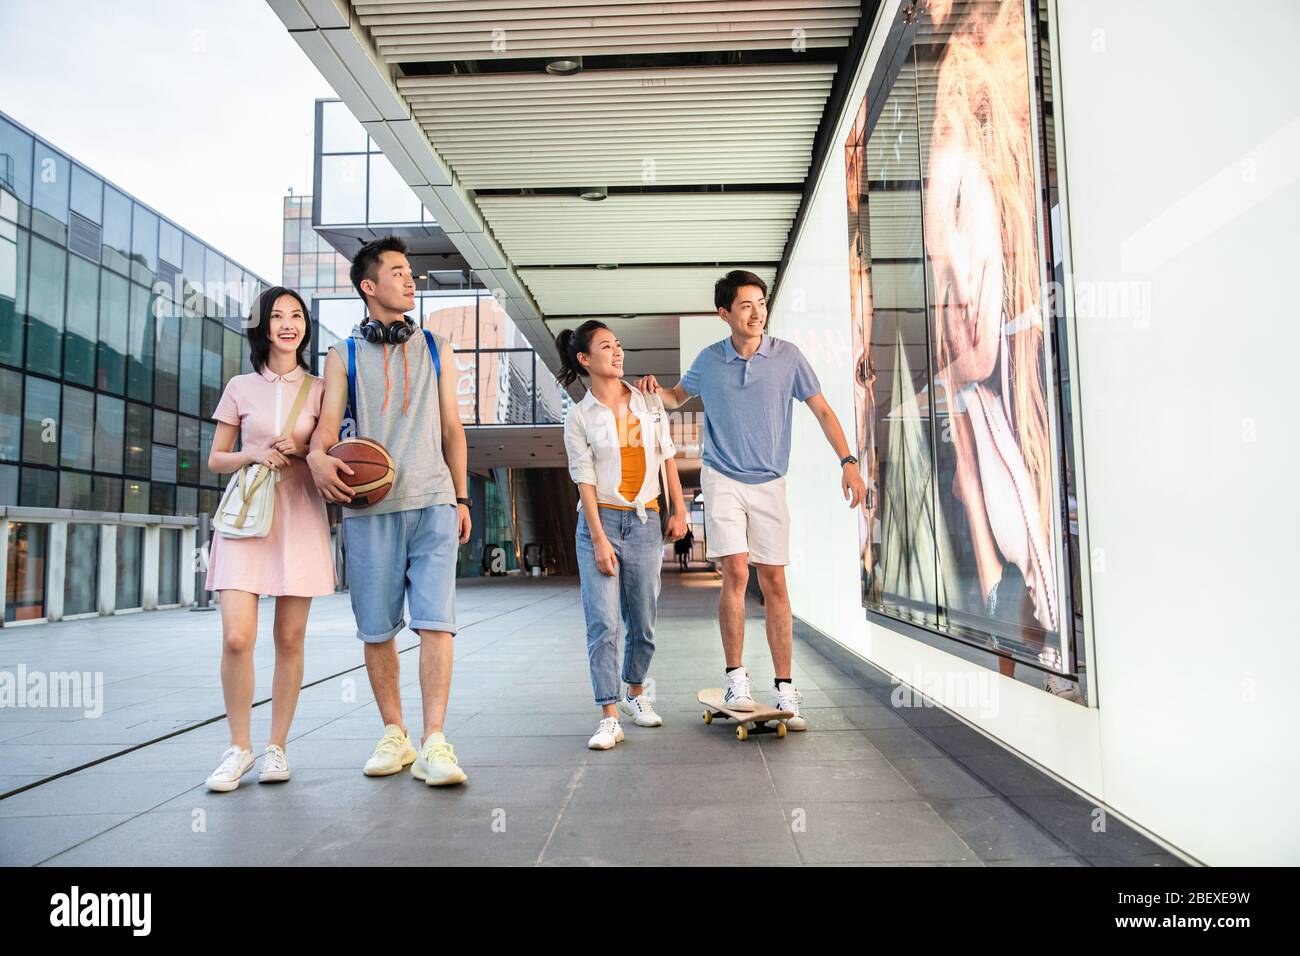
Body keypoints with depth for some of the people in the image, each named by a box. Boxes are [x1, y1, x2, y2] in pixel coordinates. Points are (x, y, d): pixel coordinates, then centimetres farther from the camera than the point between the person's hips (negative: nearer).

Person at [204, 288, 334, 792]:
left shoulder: (318, 389, 9)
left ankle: (276, 747, 14)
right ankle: (238, 747, 8)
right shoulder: (241, 387, 10)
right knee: (237, 637, -10)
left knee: (290, 638, 1)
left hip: (300, 518, 0)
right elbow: (215, 460, 12)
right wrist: (254, 454, -8)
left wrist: (300, 449, -8)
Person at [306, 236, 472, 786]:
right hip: (369, 508, 0)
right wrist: (318, 456, -21)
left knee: (436, 620, -10)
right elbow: (328, 422, 2)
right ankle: (394, 735, 17)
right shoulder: (344, 356, 12)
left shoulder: (435, 350, 16)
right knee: (377, 628, 4)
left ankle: (434, 744, -9)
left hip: (433, 504, 0)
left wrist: (461, 498, 10)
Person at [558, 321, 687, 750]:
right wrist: (599, 540, -11)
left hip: (644, 522, 3)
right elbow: (585, 480, -6)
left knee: (643, 623, 8)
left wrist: (679, 510, 9)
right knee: (603, 623, -8)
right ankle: (609, 718, -2)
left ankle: (635, 692, 32)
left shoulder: (649, 401, 8)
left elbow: (667, 456, 13)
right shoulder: (579, 416, -1)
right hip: (600, 520, -3)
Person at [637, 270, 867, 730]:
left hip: (769, 484, 1)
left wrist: (848, 461, -11)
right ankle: (736, 678, 2)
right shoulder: (708, 360, 2)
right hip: (722, 480, 0)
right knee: (735, 573, -12)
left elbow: (822, 410, 1)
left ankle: (785, 689, 8)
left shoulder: (787, 356, -2)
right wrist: (655, 391, -5)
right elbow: (678, 396, 19)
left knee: (774, 583, 1)